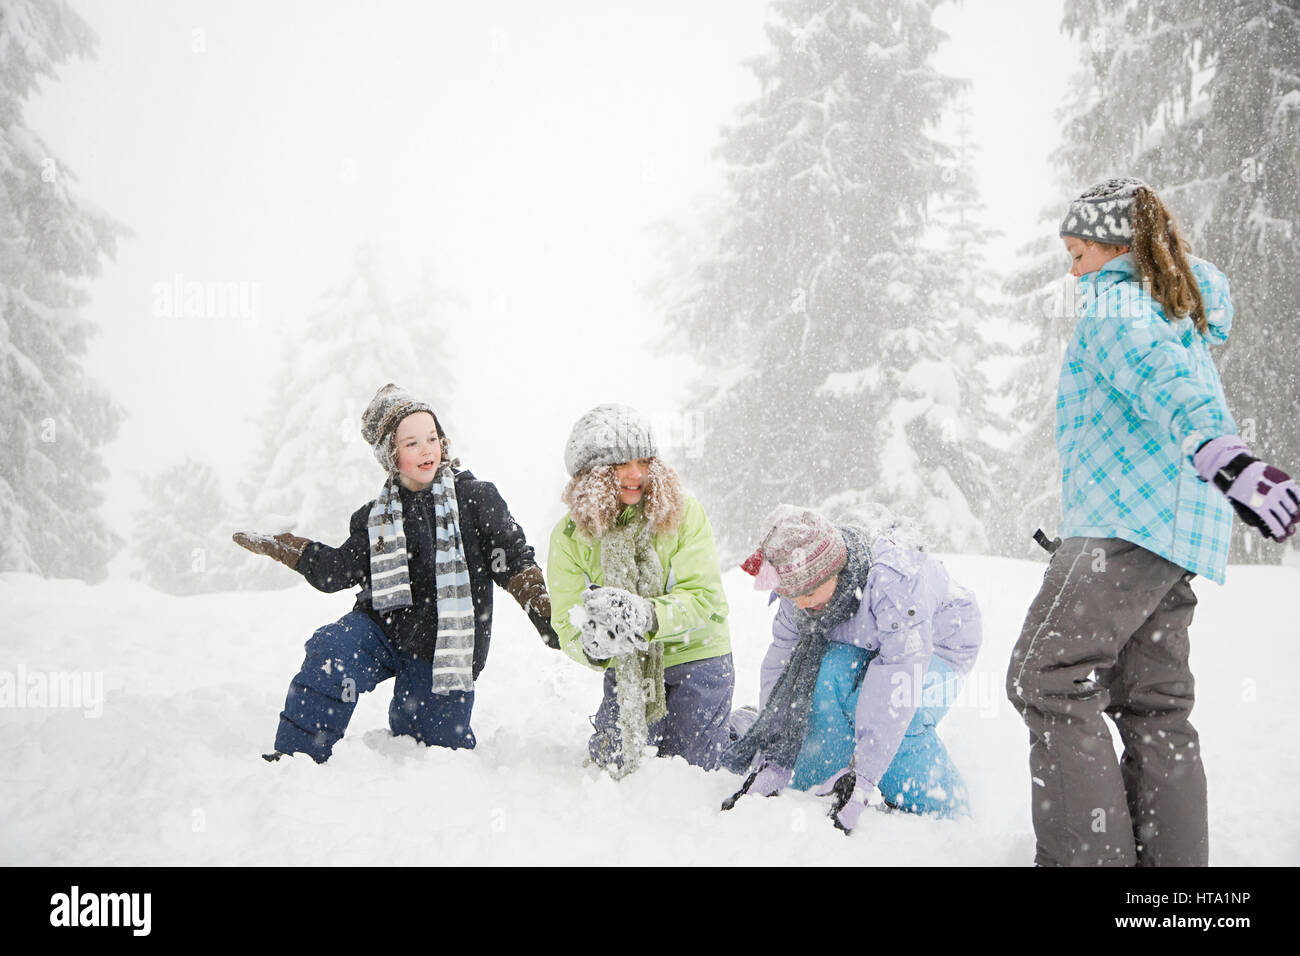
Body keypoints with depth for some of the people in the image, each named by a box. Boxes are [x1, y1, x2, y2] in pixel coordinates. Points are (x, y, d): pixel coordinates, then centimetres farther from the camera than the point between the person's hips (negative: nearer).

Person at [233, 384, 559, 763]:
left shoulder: (476, 498, -3)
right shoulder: (377, 517, 7)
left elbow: (515, 563, -2)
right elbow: (340, 570, 6)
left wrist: (548, 616, -11)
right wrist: (281, 547, 1)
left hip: (442, 649, -1)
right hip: (383, 629, 2)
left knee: (434, 739, 4)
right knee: (332, 651, -28)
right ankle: (294, 758, -23)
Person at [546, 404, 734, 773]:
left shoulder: (683, 512, -17)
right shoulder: (569, 535, -10)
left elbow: (706, 598, -21)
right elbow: (567, 626, -14)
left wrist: (646, 615, -40)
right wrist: (592, 647, -39)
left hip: (696, 660, -2)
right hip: (625, 671, 3)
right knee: (609, 767, 9)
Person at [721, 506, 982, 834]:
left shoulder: (893, 580, -40)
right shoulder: (805, 580, -20)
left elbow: (898, 680, -42)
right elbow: (780, 665, -16)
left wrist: (861, 779, -44)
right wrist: (771, 765, -22)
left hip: (938, 647, -5)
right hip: (864, 649, 5)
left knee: (882, 710, -35)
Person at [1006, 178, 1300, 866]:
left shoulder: (1112, 302, -4)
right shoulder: (1186, 309, 24)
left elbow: (1154, 374, -25)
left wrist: (1216, 451, -41)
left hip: (1128, 522, -10)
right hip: (1179, 537, 10)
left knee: (1047, 680, -14)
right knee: (1154, 703, 10)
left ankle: (1090, 856, -20)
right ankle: (1171, 858, 9)